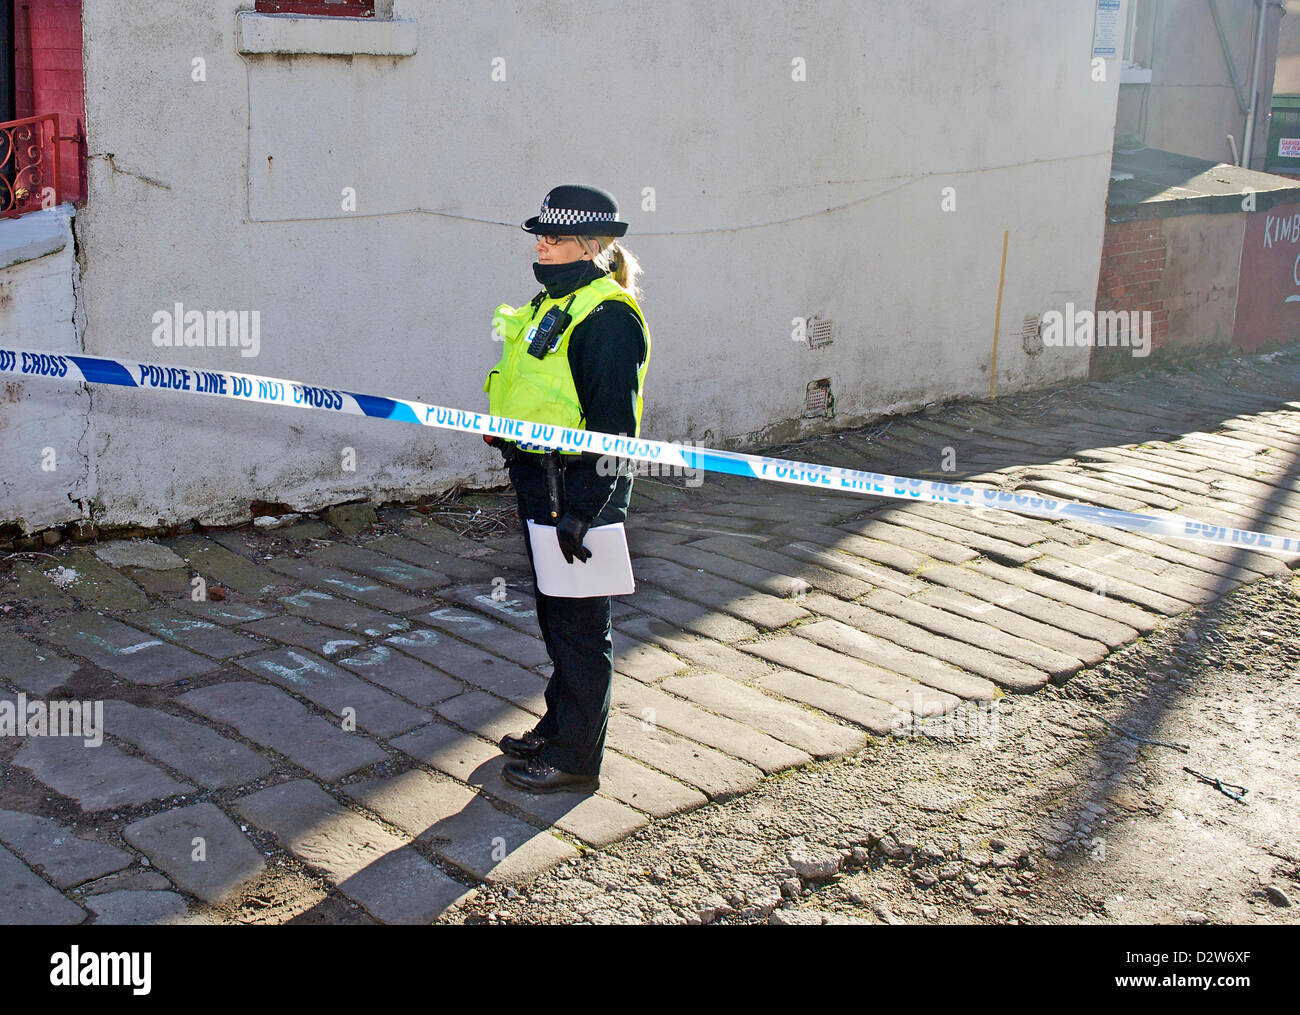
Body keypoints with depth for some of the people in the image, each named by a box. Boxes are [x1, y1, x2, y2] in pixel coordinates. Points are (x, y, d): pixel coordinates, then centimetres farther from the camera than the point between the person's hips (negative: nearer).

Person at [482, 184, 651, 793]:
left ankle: (575, 758, 13)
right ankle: (558, 727, 34)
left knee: (577, 625, 1)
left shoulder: (608, 318, -18)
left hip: (581, 488, -10)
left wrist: (580, 512, -22)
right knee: (552, 613, 20)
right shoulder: (554, 304, 12)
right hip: (539, 482, 10)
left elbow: (612, 428, -21)